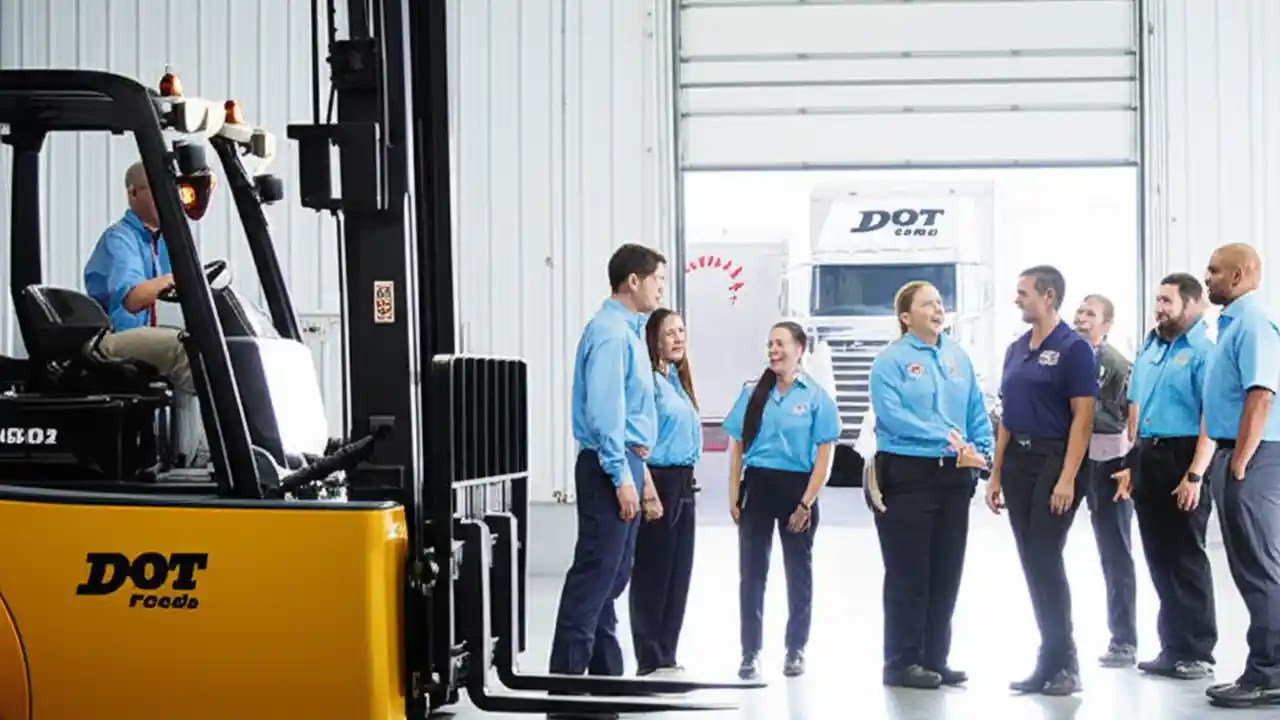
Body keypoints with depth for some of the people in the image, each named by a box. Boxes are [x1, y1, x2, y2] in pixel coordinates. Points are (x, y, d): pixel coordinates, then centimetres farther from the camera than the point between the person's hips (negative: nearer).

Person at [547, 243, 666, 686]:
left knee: (612, 575, 13)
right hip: (611, 466, -10)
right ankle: (567, 679, -9)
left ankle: (606, 674, 19)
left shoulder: (628, 330, 16)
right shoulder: (611, 333, -15)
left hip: (624, 462, 10)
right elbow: (604, 410, -21)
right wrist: (621, 476, -22)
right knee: (594, 574, -10)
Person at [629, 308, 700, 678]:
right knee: (653, 574, -2)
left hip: (684, 484, 9)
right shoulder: (650, 381, -12)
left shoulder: (679, 381, 14)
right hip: (660, 481, -9)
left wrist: (688, 483, 17)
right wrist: (650, 494, -21)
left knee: (679, 574, 11)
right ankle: (650, 660, 4)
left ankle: (666, 657, 18)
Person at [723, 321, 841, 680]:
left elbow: (823, 458, -5)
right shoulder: (753, 394, 5)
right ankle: (751, 652, 9)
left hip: (796, 487, -2)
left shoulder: (816, 397, -3)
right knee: (752, 572, 3)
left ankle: (796, 650, 19)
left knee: (798, 572, 9)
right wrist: (733, 498, 0)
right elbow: (736, 449, 8)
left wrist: (806, 504, -11)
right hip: (757, 486, 2)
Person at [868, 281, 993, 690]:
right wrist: (946, 440, -20)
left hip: (954, 476, 6)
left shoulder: (957, 357, 11)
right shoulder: (891, 361, -7)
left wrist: (981, 451, -5)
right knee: (908, 575, -1)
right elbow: (892, 415, -18)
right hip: (907, 475, -6)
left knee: (946, 574, 10)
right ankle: (902, 663, 7)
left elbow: (977, 411, 12)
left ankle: (935, 659, 19)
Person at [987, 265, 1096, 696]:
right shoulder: (1016, 350, 14)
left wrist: (1067, 478, -20)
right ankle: (1052, 660, 14)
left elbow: (1082, 417, -13)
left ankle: (1063, 664, -3)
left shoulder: (1073, 348, -8)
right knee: (1031, 563, 7)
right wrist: (996, 474, 12)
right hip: (1018, 462, 7)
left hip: (1053, 461, -7)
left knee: (1044, 559, -10)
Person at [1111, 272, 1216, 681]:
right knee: (1159, 557, 12)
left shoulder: (1203, 352, -10)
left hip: (1181, 459, -8)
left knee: (1186, 558, -2)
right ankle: (1172, 647, 20)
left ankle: (1197, 652, 6)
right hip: (1147, 459, 8)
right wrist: (1132, 463, 17)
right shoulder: (1149, 348, 15)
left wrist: (1195, 475, -22)